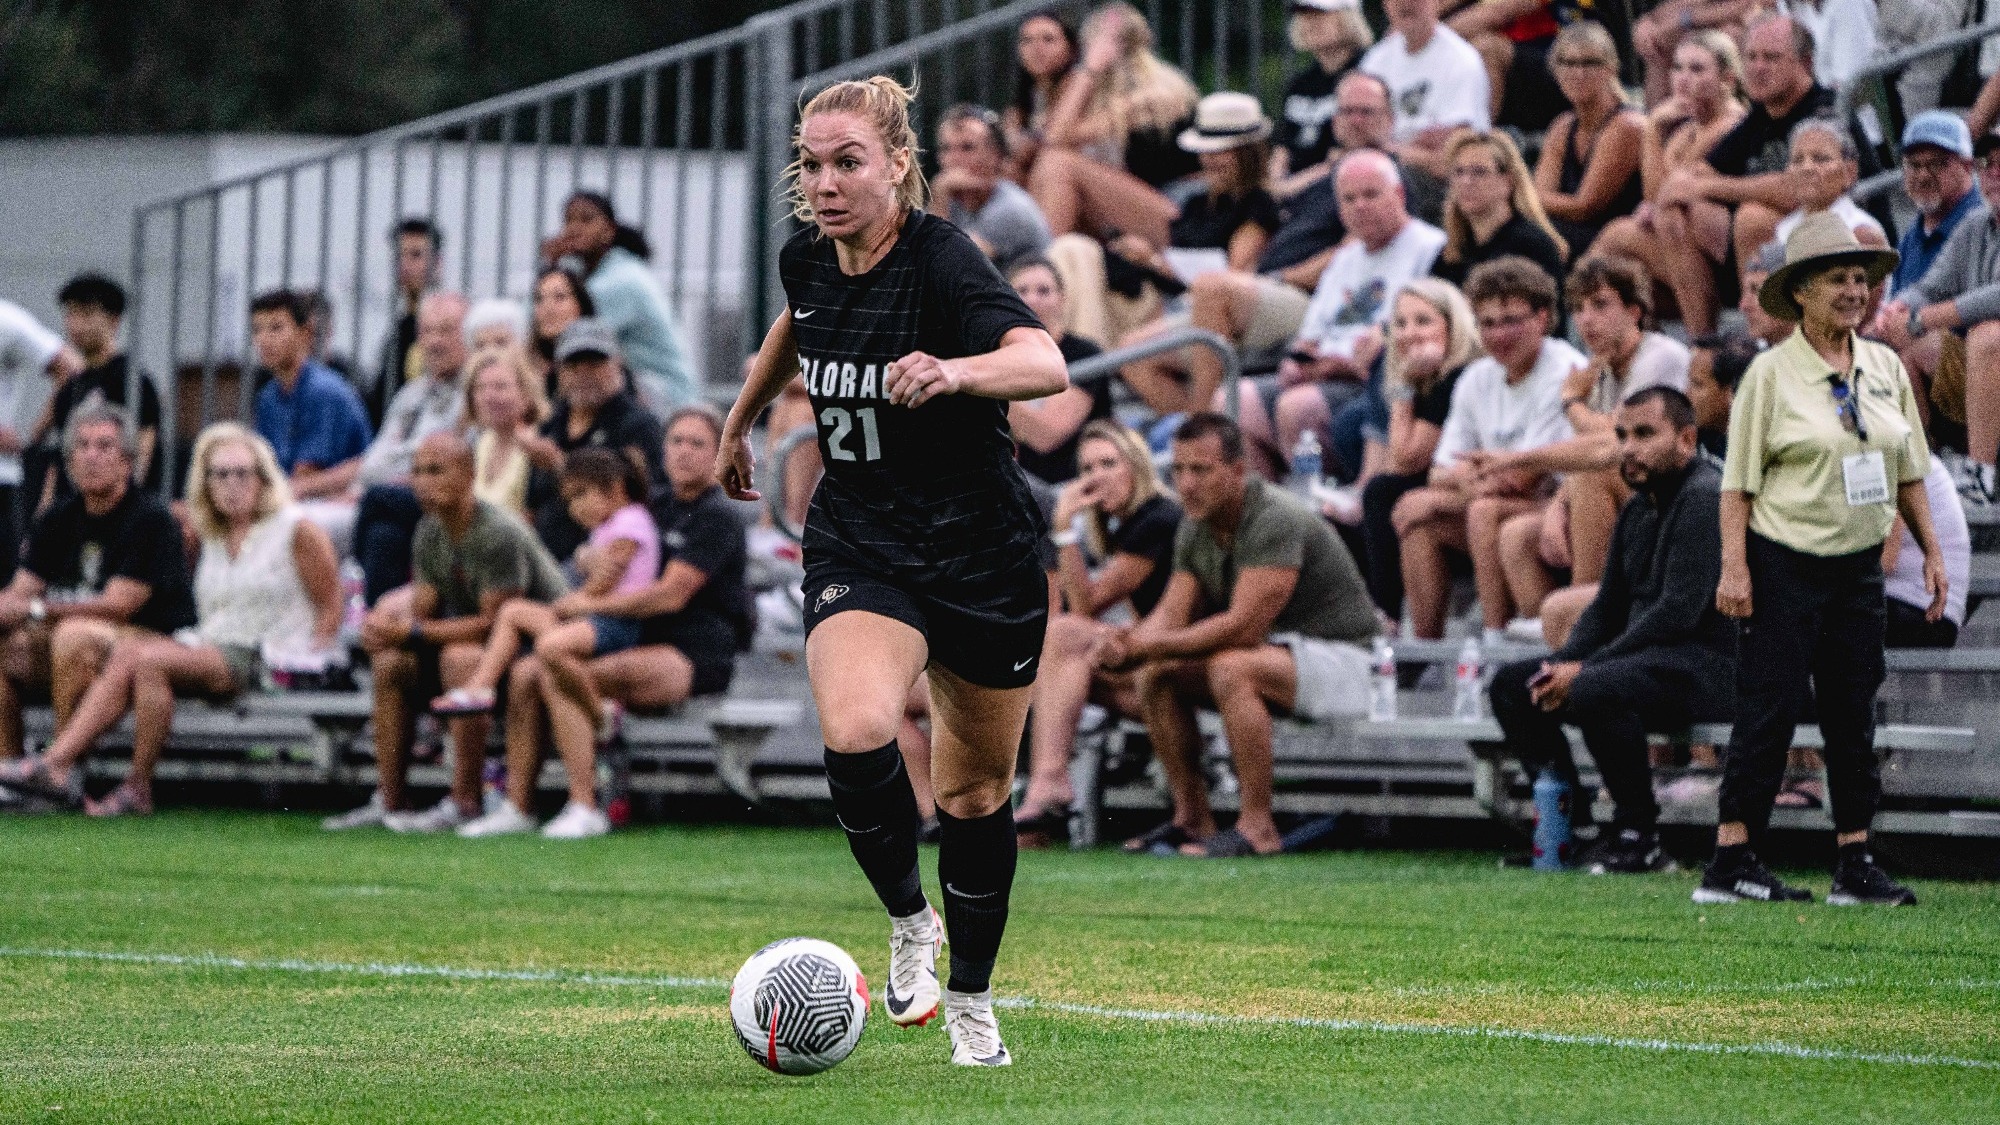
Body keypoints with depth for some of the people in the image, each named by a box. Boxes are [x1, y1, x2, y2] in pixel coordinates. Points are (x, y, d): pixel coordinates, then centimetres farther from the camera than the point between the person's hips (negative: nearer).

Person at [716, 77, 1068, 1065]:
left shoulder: (942, 262, -22)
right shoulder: (806, 259, -4)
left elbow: (1045, 364, -40)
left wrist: (954, 371, -59)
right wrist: (739, 420, 33)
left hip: (983, 555, -3)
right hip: (858, 546, 3)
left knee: (975, 791, 11)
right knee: (855, 732, -26)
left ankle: (971, 1002, 30)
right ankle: (907, 919, -2)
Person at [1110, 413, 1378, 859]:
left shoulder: (1276, 521, -25)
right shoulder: (1195, 529, 4)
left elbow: (1243, 627, -30)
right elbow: (1171, 615, 0)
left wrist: (1150, 645, -25)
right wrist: (1130, 645, -23)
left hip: (1338, 660, -9)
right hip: (1274, 655, 9)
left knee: (1231, 669, -34)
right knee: (1156, 675, -6)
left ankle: (1256, 826, -29)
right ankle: (1193, 818, 0)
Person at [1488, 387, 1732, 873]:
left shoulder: (1705, 499, -13)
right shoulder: (1638, 508, 18)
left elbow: (1679, 610, -21)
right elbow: (1608, 605, 21)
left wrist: (1586, 669, -21)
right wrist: (1562, 665, 0)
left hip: (1707, 663, -10)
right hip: (1648, 659, 10)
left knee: (1595, 691, -36)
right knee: (1510, 683, 2)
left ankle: (1639, 836, -21)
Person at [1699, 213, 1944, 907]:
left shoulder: (1885, 368, 9)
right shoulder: (1772, 373, -7)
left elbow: (1908, 472, 15)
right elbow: (1738, 480, -8)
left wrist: (1931, 551, 11)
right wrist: (1734, 566, -15)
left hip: (1860, 566, 6)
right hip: (1784, 565, -5)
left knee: (1853, 715, 7)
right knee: (1768, 711, -6)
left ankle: (1855, 867, 11)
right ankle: (1730, 863, -3)